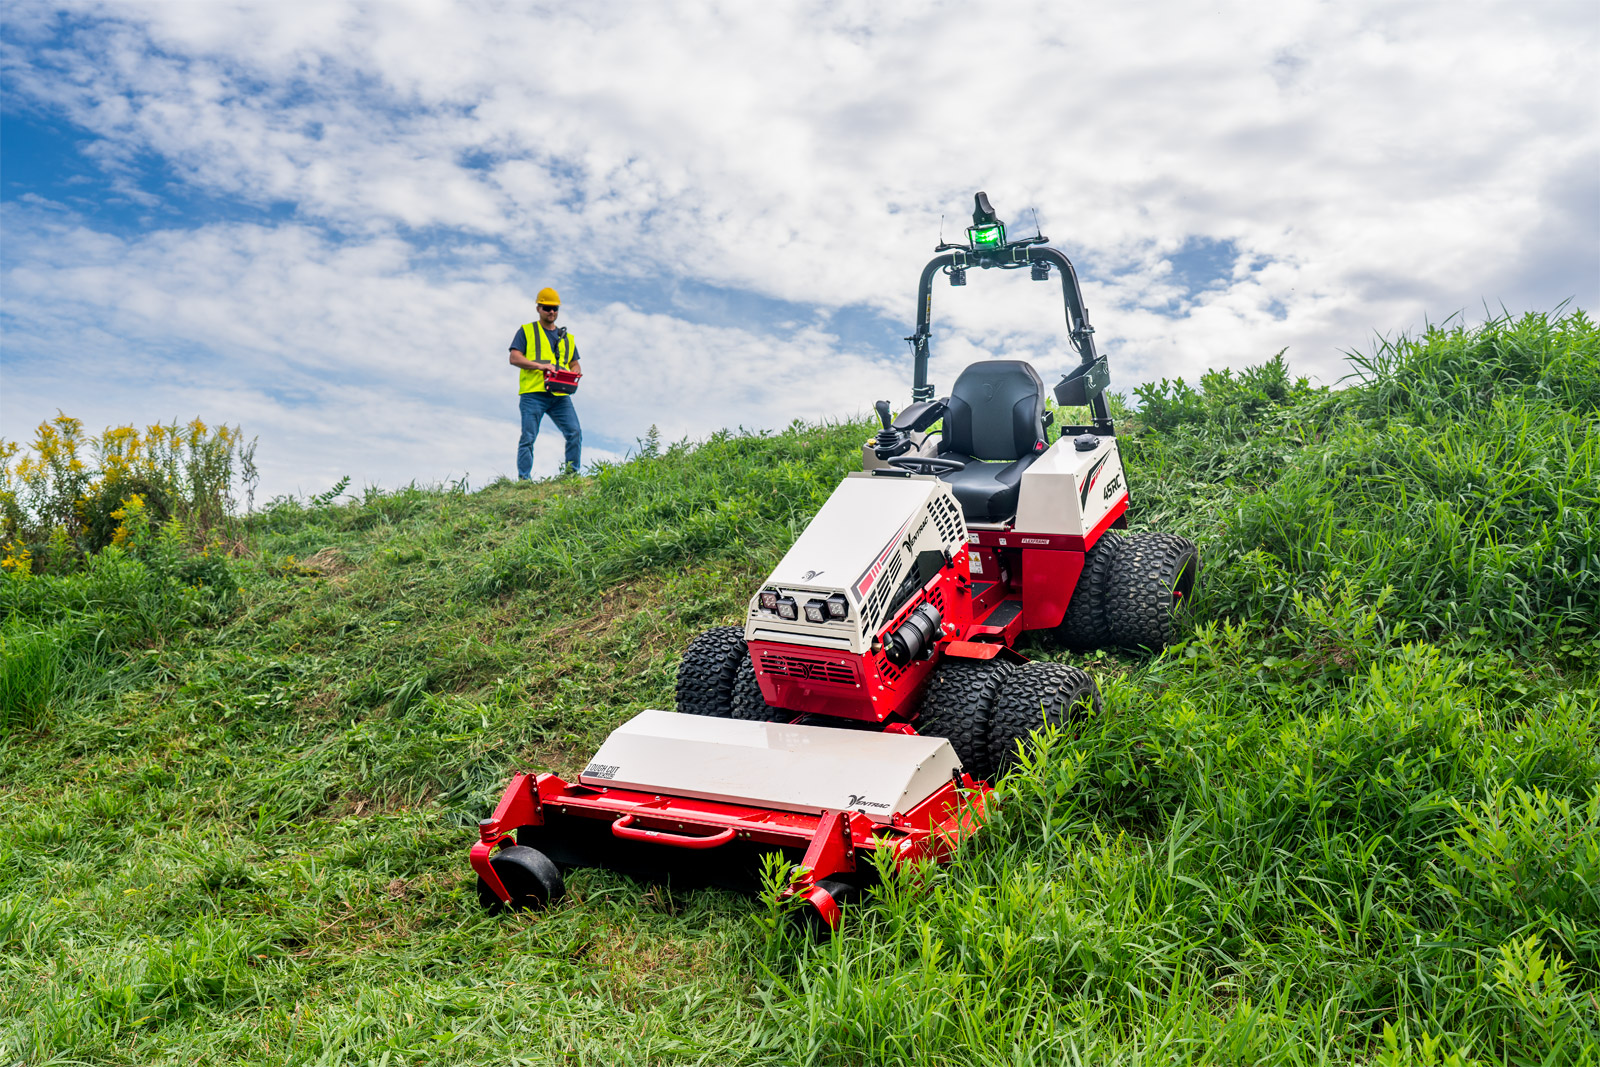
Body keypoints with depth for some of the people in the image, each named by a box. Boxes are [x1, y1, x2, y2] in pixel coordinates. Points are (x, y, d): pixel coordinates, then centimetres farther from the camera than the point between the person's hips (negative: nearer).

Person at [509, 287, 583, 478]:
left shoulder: (567, 338, 24)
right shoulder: (526, 331, 11)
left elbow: (574, 363, 26)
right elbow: (514, 358, 0)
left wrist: (576, 371, 0)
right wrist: (540, 365, -15)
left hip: (560, 395, 3)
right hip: (533, 392, -3)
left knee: (575, 433, -10)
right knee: (528, 438, -5)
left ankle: (571, 473, -1)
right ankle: (523, 480, -2)